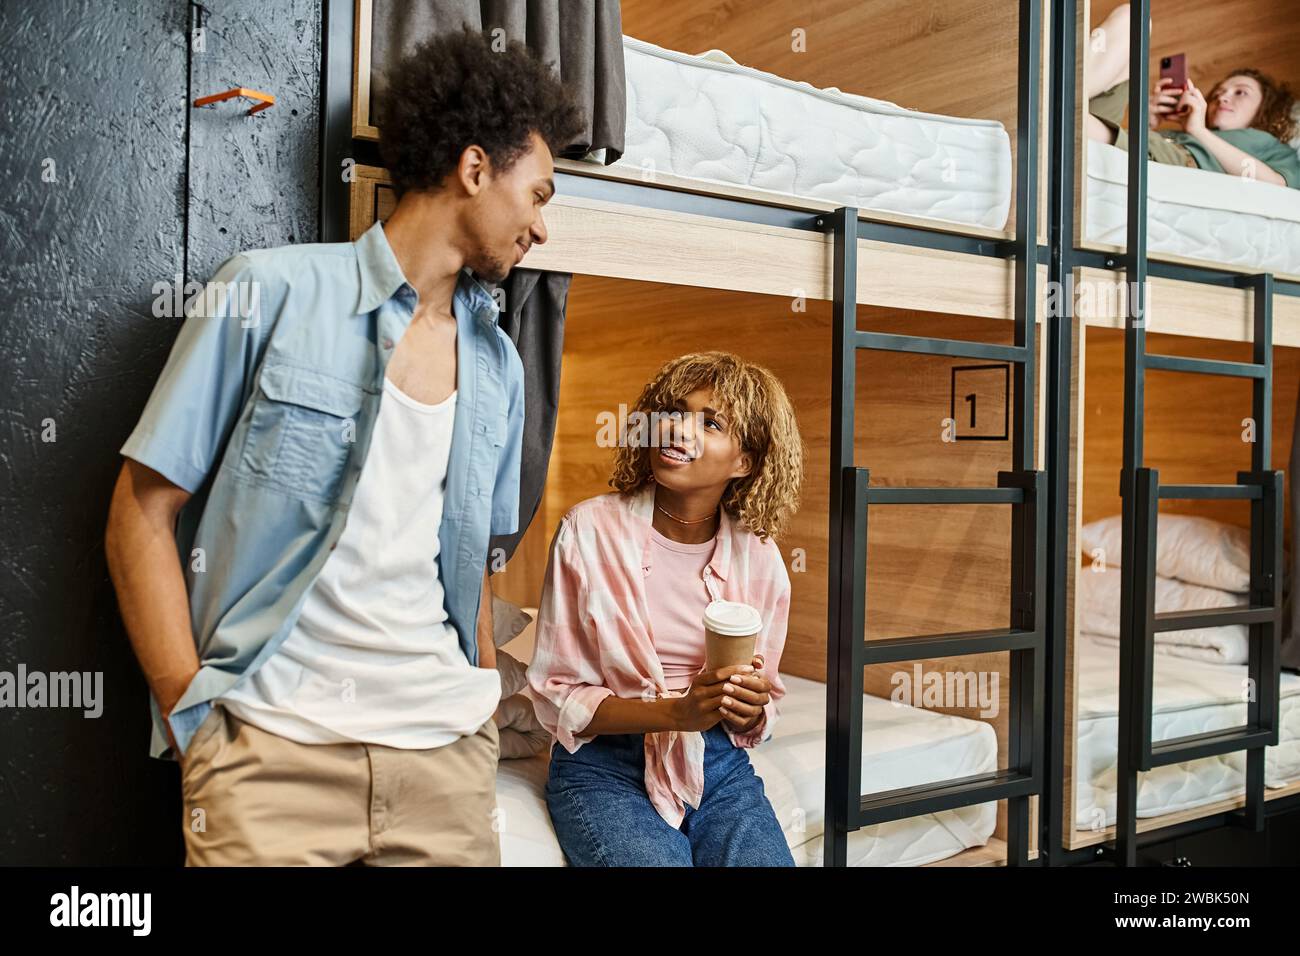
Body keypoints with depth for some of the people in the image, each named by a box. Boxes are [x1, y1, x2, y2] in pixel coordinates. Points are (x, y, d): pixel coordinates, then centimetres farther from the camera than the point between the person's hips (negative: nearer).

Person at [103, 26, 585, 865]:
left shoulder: (498, 364, 10)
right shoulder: (270, 295, -4)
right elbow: (143, 514, -4)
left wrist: (486, 721, 7)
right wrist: (194, 720, -8)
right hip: (276, 745, -4)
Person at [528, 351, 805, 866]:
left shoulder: (759, 557, 0)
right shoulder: (588, 529, -8)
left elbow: (761, 709, 11)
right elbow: (556, 696, -7)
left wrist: (752, 708, -13)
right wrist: (677, 712, -20)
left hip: (721, 769, 3)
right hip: (606, 769, -2)